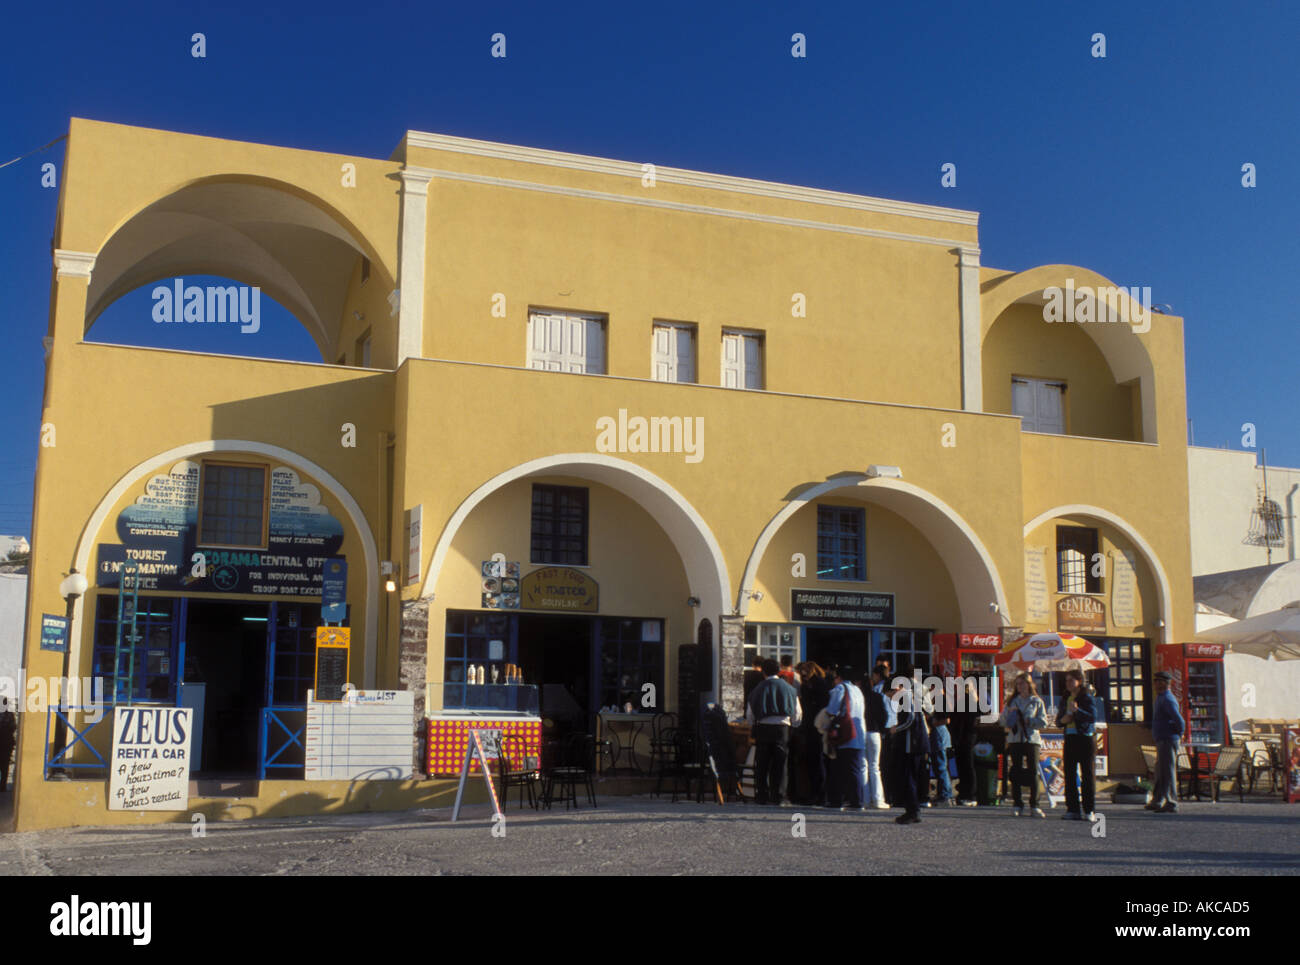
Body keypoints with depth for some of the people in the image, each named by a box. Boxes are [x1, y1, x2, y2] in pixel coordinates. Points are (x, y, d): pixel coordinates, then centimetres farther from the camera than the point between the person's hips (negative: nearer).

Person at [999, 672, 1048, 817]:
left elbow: (1043, 722, 0)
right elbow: (1002, 721, 11)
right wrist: (1009, 713, -7)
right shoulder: (1012, 701, 15)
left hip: (1032, 739, -2)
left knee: (1033, 772, -5)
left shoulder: (1037, 701, 7)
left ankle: (1034, 805, 2)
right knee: (1016, 772, 0)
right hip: (1015, 739, 2)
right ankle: (1017, 805, 6)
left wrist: (1028, 721, -11)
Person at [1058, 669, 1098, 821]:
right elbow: (1058, 720, 20)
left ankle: (1089, 810, -1)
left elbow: (1093, 717, -14)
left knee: (1087, 774, -3)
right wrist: (1063, 719, -2)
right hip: (1070, 739, 6)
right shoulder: (1065, 700, 17)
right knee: (1069, 774, 4)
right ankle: (1072, 810, 9)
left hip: (1085, 738, -6)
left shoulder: (1087, 698, -3)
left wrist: (1076, 711, -23)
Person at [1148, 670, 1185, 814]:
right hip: (1162, 741, 10)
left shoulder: (1167, 699, -16)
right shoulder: (1161, 697, 17)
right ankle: (1157, 802, 23)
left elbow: (1180, 721, -22)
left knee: (1168, 772, -8)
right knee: (1160, 773, 16)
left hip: (1167, 741, -10)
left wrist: (1178, 734, -9)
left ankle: (1171, 804, -6)